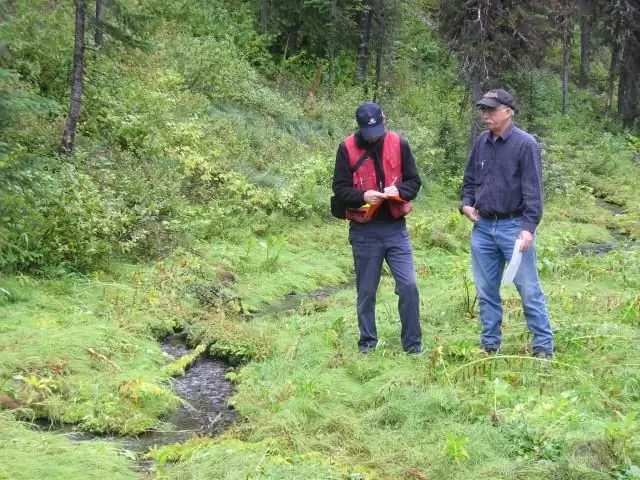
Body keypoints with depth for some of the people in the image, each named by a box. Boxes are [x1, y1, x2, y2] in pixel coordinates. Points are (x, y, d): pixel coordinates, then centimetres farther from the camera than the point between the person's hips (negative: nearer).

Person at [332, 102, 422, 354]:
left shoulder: (399, 144, 1)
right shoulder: (347, 148, -4)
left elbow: (414, 181, 6)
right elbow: (339, 188, -2)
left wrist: (399, 190, -15)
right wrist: (362, 196, -21)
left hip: (395, 227, 1)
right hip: (363, 231, -1)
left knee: (408, 285, -4)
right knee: (366, 291, 9)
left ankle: (413, 343, 8)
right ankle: (367, 343, 24)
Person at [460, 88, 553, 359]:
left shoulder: (525, 144, -9)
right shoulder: (482, 142, 9)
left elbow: (533, 191, -13)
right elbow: (470, 180, 21)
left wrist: (528, 228, -21)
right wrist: (466, 203, 4)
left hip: (514, 227, -6)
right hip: (483, 227, 6)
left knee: (529, 290, -2)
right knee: (486, 291, 12)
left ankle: (543, 348, 7)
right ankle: (490, 344, 23)